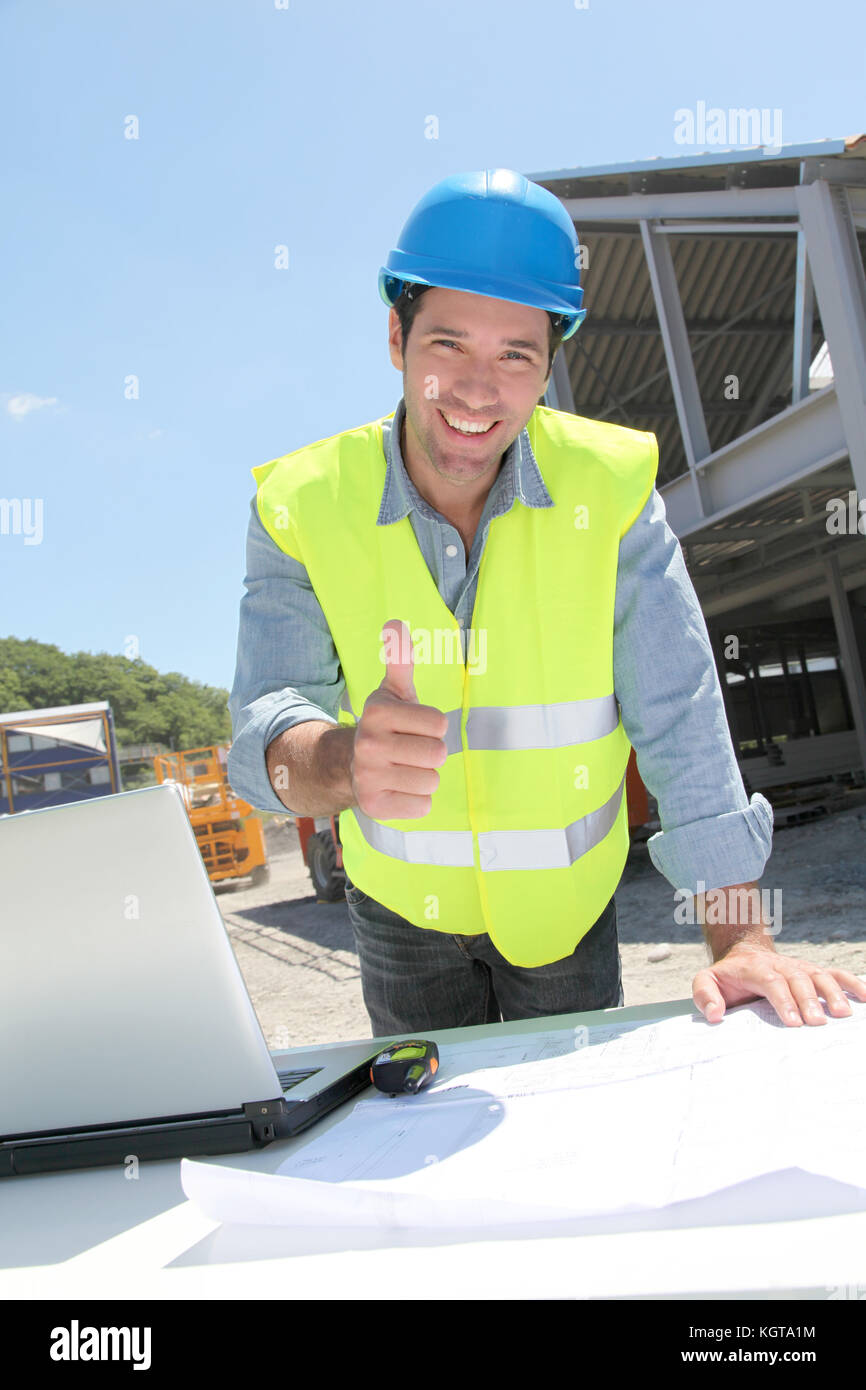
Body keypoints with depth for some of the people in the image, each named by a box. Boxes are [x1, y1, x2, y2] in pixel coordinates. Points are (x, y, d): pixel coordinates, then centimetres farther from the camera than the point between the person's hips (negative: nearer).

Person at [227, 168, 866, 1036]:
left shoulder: (610, 487, -18)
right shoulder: (301, 506, -18)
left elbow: (681, 726, -19)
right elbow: (267, 734, -26)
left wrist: (741, 940, -24)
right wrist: (345, 762, -50)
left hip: (567, 895, 0)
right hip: (402, 900, 1)